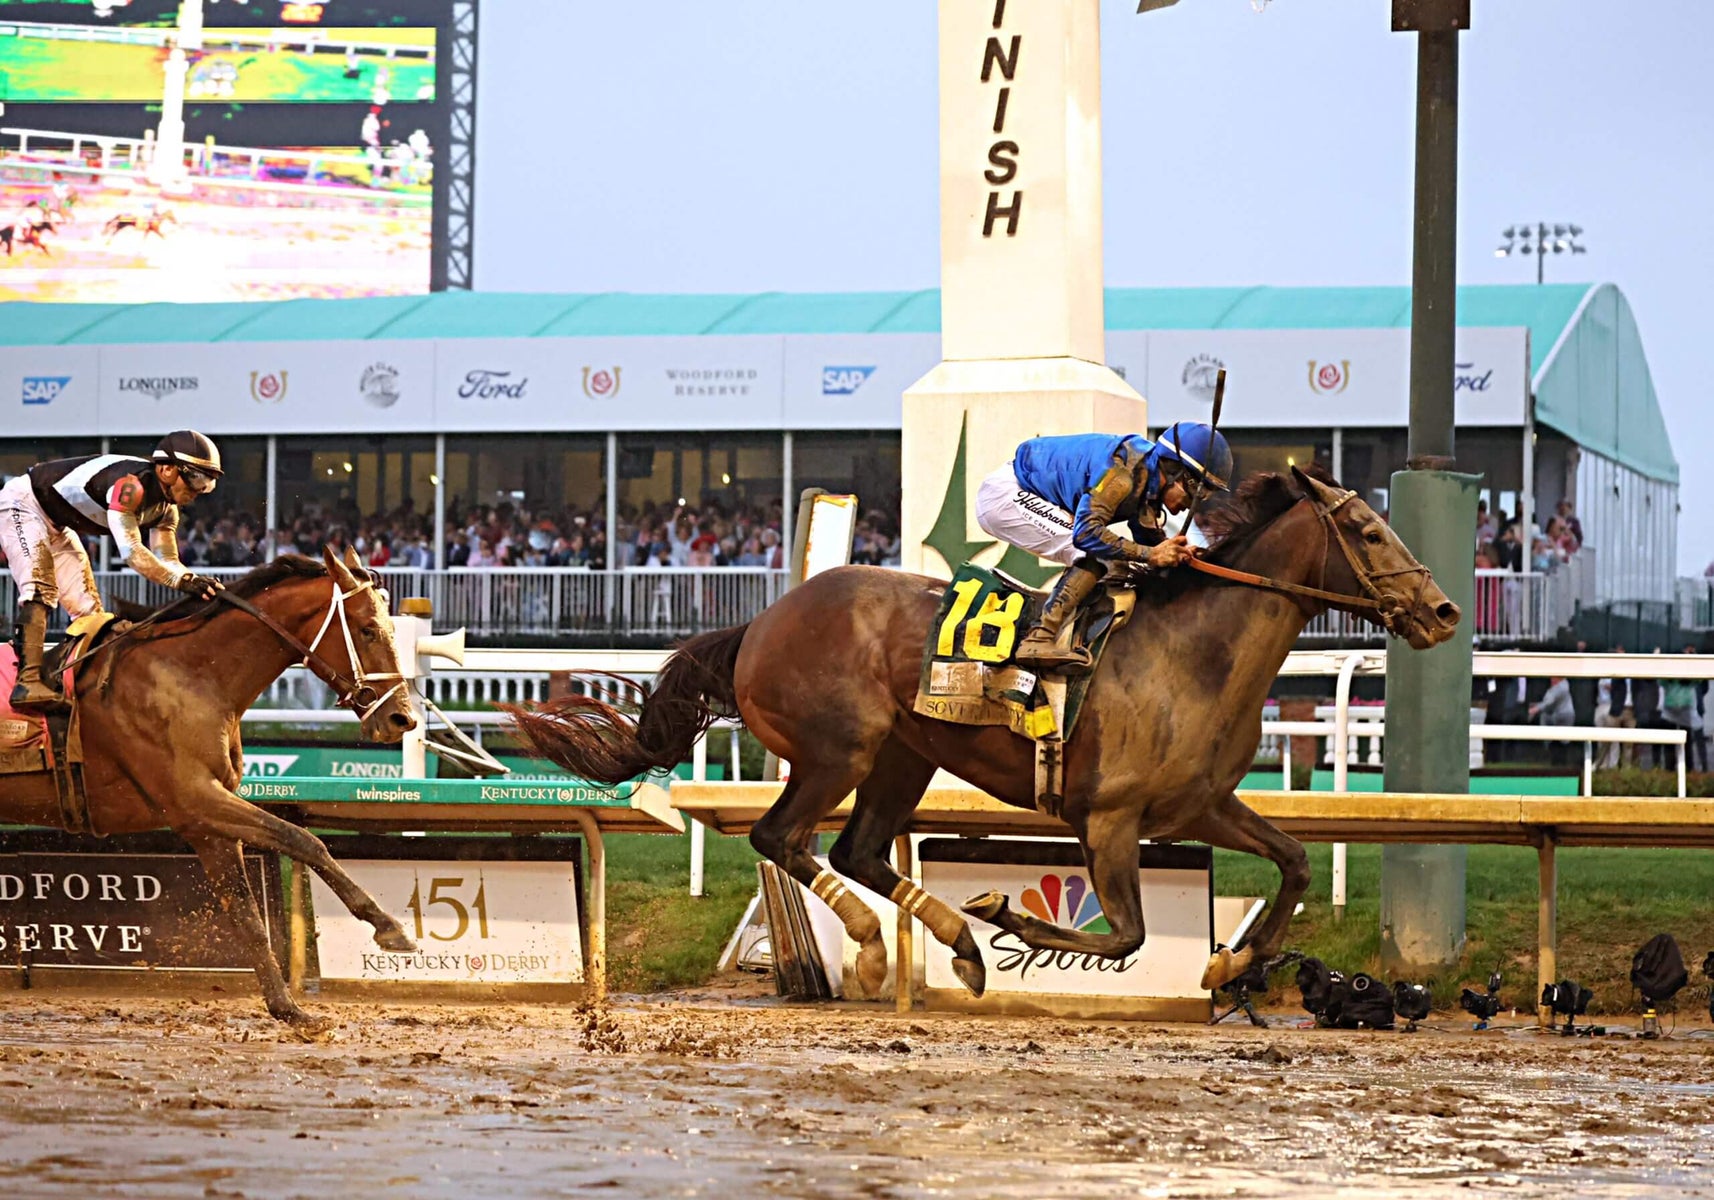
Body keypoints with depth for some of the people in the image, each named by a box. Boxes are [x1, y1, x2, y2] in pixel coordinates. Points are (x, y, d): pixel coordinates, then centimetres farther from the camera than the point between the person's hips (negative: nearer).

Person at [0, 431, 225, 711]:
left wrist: (199, 582, -23)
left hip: (57, 526, 10)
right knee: (39, 589, -26)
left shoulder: (166, 509, -3)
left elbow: (168, 561, -4)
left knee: (86, 607, 4)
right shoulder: (131, 485, -34)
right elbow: (131, 552, -42)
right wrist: (183, 581, -48)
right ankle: (28, 680, -37)